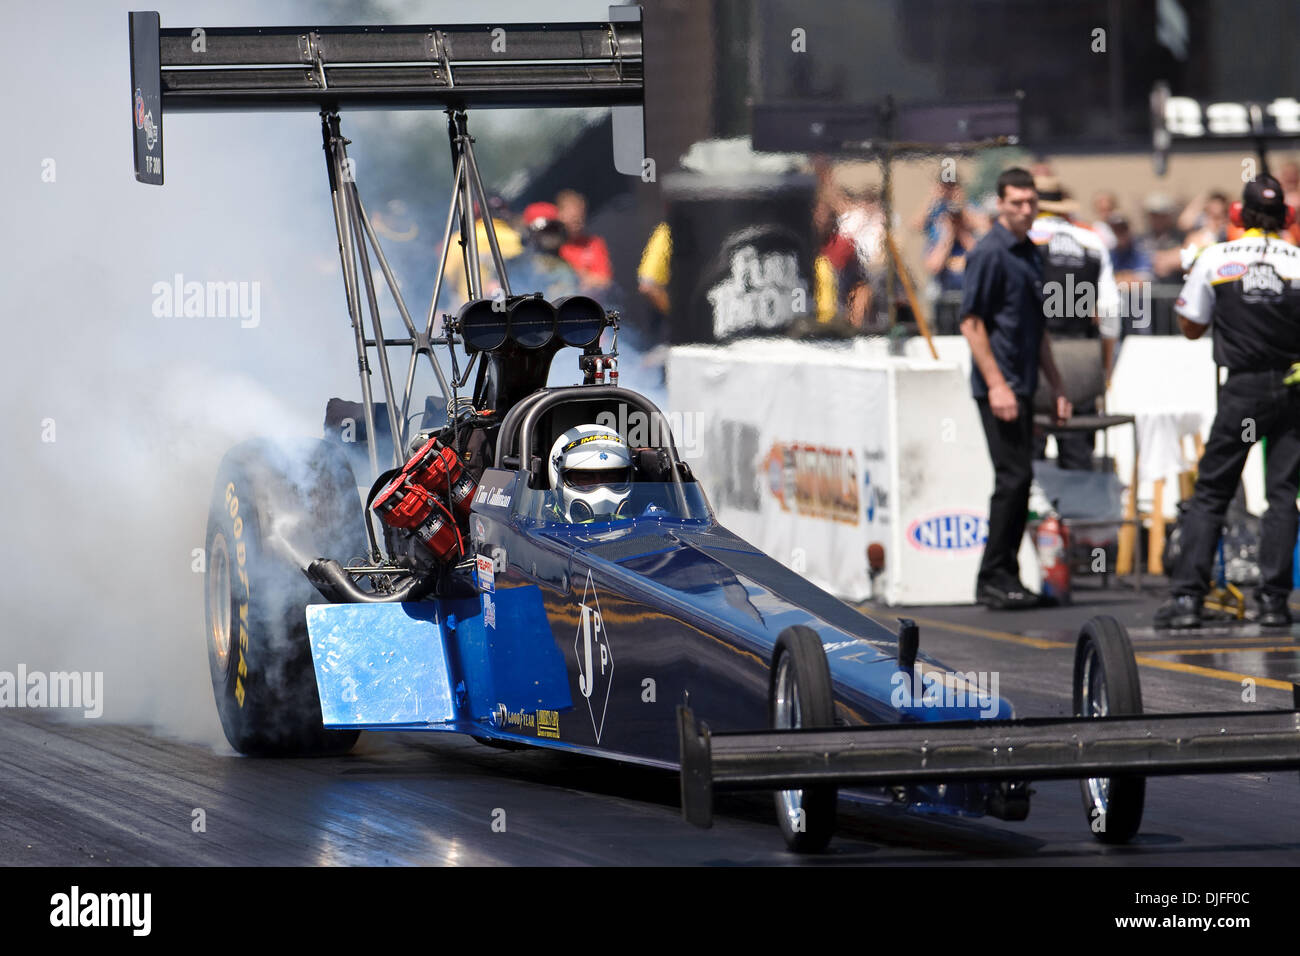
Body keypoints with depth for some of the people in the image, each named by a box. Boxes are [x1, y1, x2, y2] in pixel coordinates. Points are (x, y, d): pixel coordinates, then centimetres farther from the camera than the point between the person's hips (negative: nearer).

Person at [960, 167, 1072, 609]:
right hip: (998, 385, -9)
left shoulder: (1030, 254, 16)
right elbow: (971, 322, -14)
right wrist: (996, 385, -19)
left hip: (1022, 385, 9)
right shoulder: (989, 253, -10)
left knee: (1018, 479, 9)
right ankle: (993, 577, -7)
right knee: (1013, 476, -11)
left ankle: (1005, 577, 14)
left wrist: (1056, 385, 22)